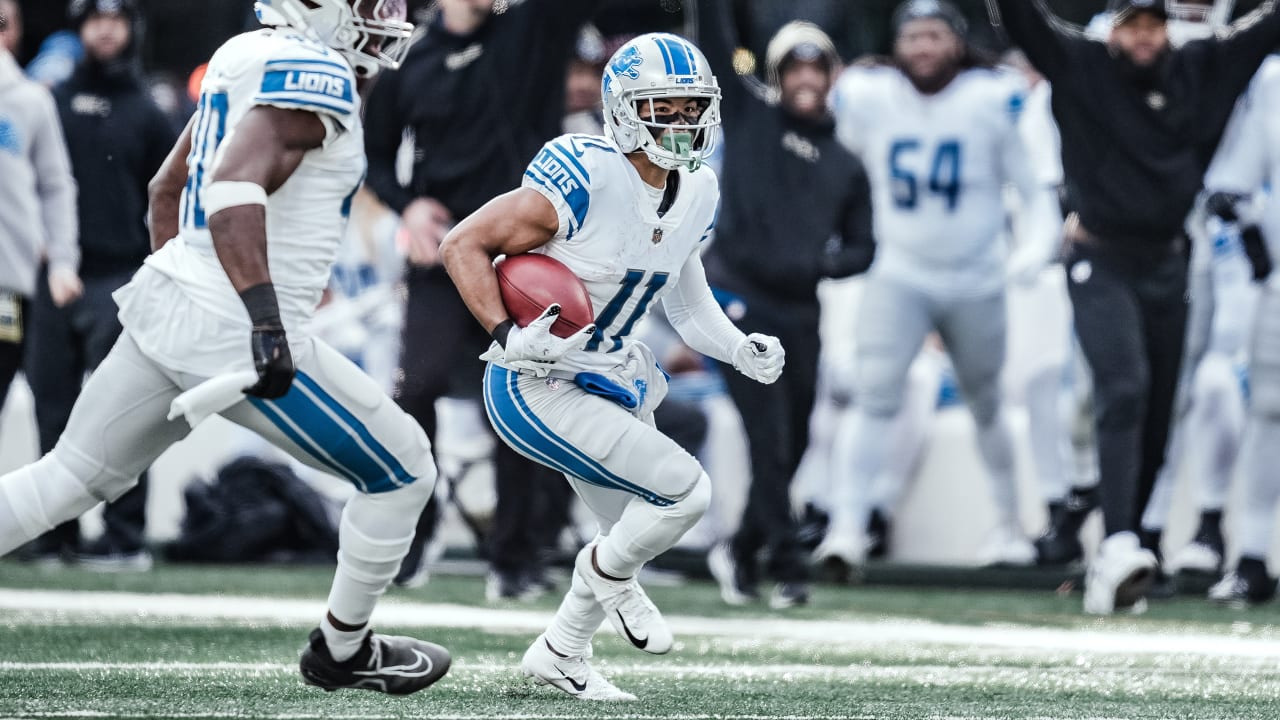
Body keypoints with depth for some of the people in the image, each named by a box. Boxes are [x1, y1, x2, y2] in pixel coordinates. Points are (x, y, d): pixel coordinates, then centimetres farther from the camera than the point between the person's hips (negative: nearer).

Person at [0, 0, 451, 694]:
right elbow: (234, 187, -29)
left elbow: (168, 189, 23)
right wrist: (265, 319, -35)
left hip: (165, 304, 9)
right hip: (232, 335, -9)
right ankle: (343, 650, 20)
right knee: (403, 471, 7)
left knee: (66, 479, 17)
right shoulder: (315, 76, -15)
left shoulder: (244, 58, 13)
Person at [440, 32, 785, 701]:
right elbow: (463, 246, -21)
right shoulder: (586, 178, -24)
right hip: (537, 391, -9)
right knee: (685, 491, -14)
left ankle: (560, 654, 36)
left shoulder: (695, 196, 2)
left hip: (605, 383, 9)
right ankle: (607, 574, 15)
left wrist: (742, 350, 0)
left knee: (637, 538, 16)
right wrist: (507, 338, -31)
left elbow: (686, 299, 17)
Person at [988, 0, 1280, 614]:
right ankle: (1118, 547, -32)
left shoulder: (1200, 72, 5)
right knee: (1124, 390, -22)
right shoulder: (1079, 68, -3)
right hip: (1100, 264, -5)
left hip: (1167, 266, 5)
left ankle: (1115, 564, 16)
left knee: (1156, 418, 6)